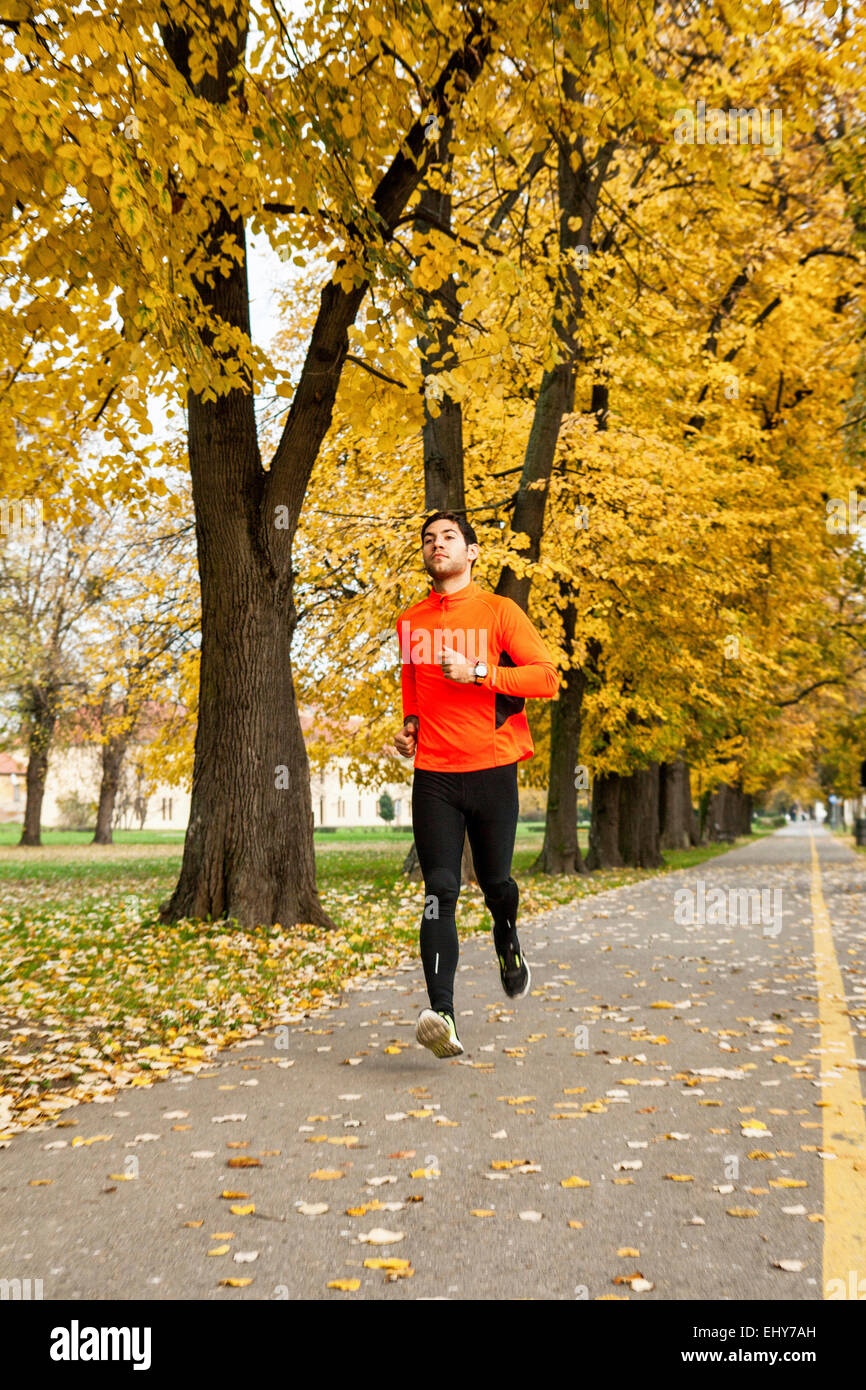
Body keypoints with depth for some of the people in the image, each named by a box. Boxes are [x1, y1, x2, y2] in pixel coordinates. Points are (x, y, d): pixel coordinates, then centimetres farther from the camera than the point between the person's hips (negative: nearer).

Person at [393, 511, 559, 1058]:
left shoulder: (499, 611, -1)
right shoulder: (410, 622, 12)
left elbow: (548, 678, -9)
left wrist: (477, 673, -18)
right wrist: (411, 722, 9)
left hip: (492, 768, -2)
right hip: (433, 772, 2)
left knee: (495, 881, 11)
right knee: (440, 891, -9)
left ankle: (509, 947, 46)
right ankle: (442, 1014, -14)